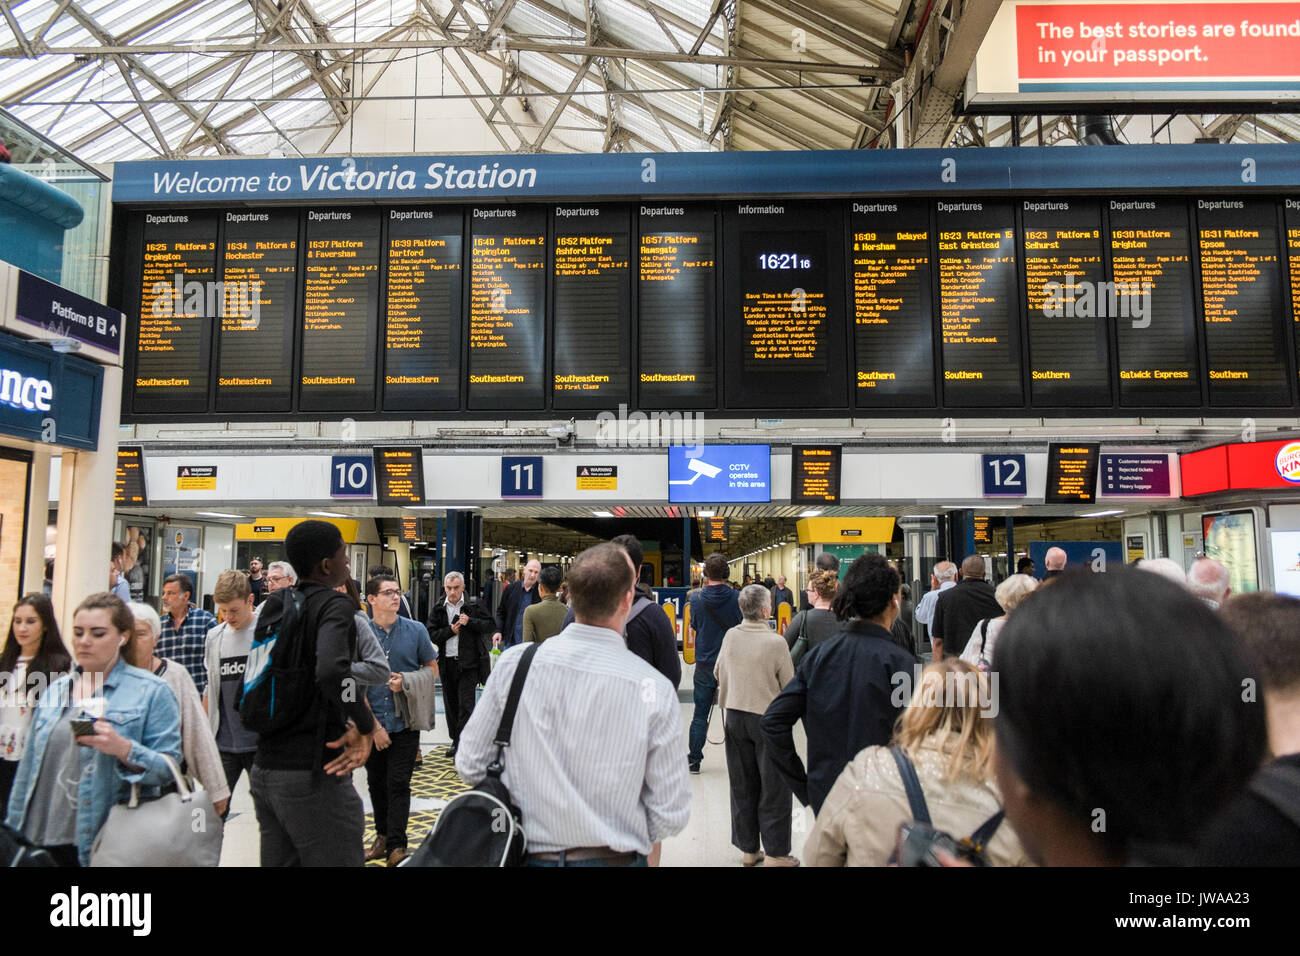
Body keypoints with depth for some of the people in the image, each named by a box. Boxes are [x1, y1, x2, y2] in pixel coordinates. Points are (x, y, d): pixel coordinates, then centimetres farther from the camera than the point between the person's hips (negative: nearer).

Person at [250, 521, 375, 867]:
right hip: (312, 774, -8)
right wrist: (364, 727, -18)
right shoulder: (334, 605, -13)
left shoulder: (272, 606, 11)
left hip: (265, 769, 8)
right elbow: (332, 670, -32)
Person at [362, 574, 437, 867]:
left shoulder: (415, 631, -2)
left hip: (405, 723, -1)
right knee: (376, 783, 14)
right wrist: (374, 725, -6)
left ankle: (397, 845, 10)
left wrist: (407, 683, -11)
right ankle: (383, 835, 32)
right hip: (370, 723, 1)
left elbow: (432, 668, 8)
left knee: (398, 784, 0)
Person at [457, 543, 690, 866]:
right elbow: (670, 816, -12)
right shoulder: (656, 689, -16)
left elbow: (470, 765, -3)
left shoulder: (514, 663, -12)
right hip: (616, 858, -1)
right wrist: (628, 839, 8)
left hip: (529, 855, 2)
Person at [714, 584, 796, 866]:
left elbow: (718, 672, 10)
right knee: (773, 788, 8)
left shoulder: (730, 636, -4)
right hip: (766, 716, -5)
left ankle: (748, 850, 26)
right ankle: (776, 853, 15)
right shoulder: (775, 642, -19)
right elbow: (790, 686, -10)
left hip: (734, 715, 5)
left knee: (742, 786, 15)